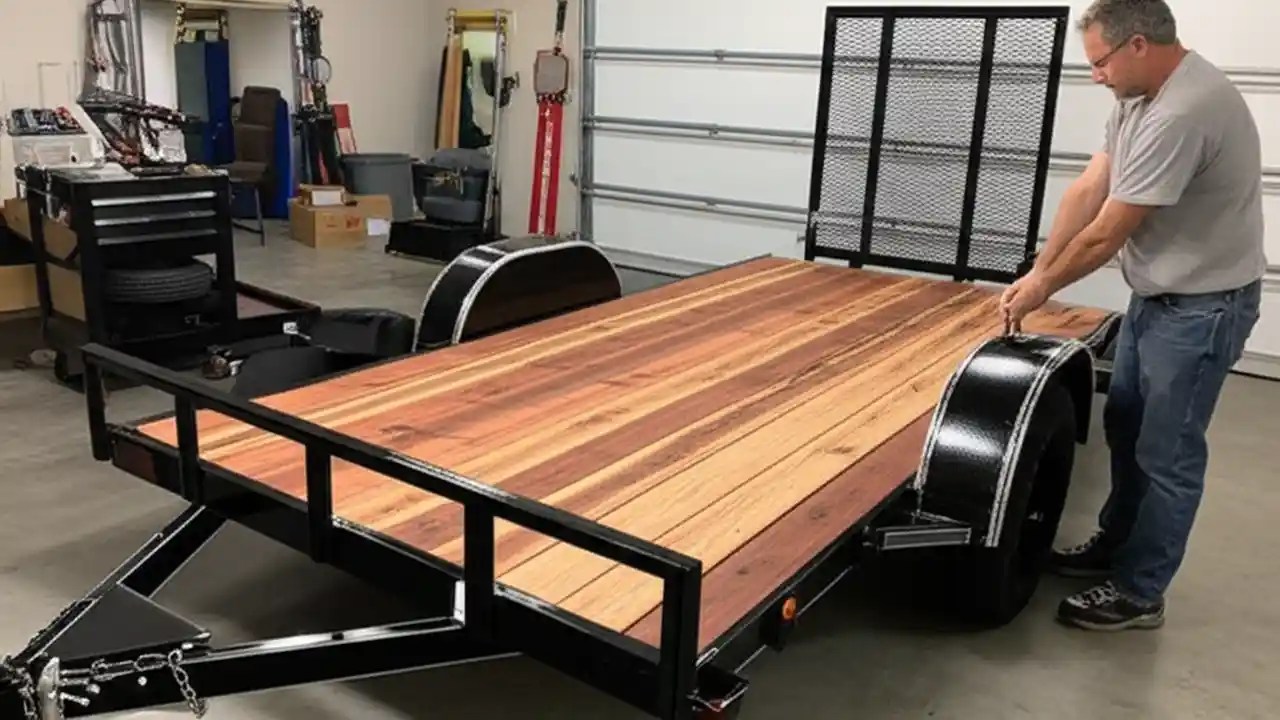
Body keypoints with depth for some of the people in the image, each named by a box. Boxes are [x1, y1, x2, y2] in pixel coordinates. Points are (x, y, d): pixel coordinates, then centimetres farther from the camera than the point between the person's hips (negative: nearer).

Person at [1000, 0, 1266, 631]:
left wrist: (1043, 288, -10)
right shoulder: (1141, 96, 3)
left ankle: (1139, 594, 14)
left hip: (1201, 307, -10)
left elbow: (1106, 235, -24)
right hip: (1156, 294, 10)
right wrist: (1037, 272, -4)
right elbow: (1087, 191, 2)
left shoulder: (1182, 112, -29)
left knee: (1166, 454, 1)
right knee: (1126, 429, 20)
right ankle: (1116, 545, 37)